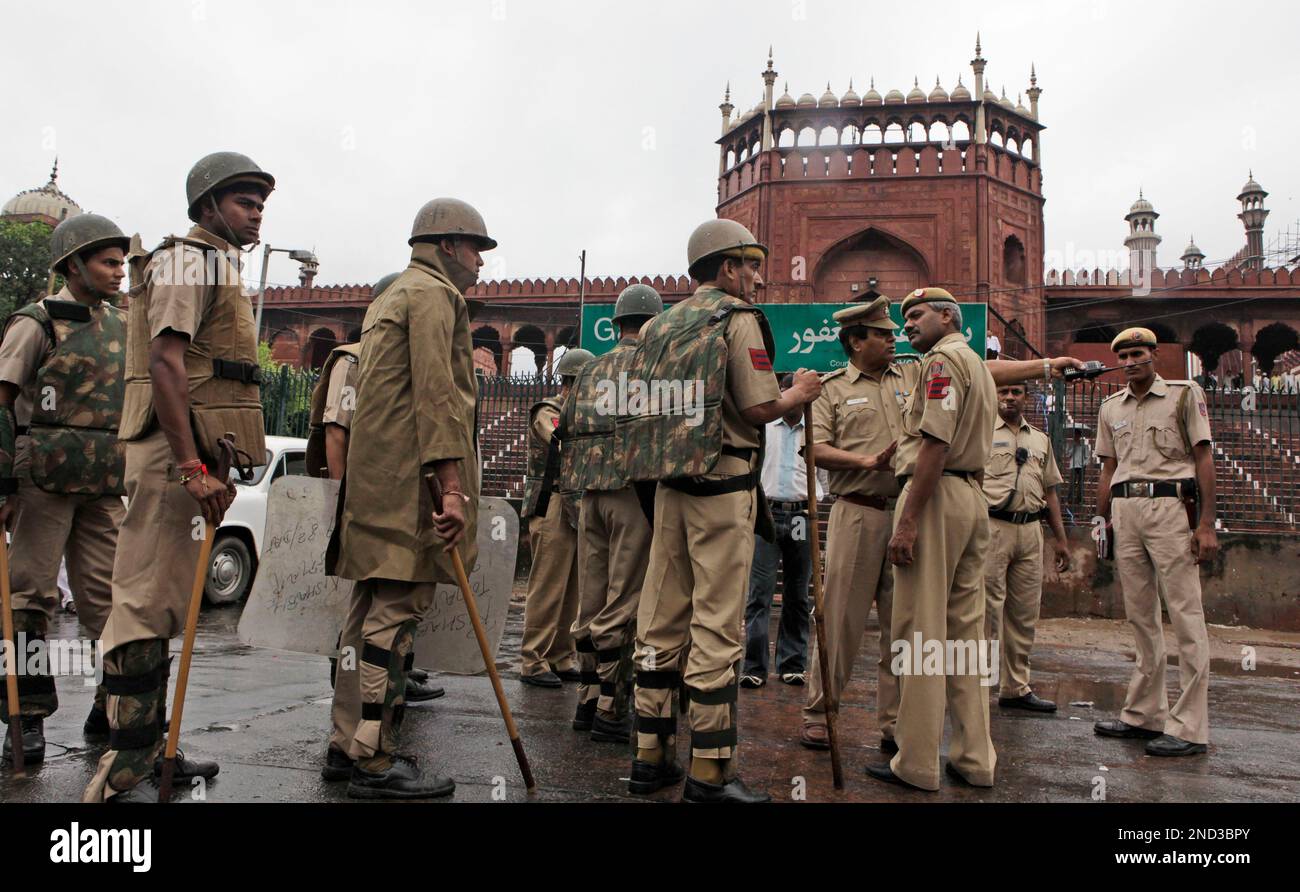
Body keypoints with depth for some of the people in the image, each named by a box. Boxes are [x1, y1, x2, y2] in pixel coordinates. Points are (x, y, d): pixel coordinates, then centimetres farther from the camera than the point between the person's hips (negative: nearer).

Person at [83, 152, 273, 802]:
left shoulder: (216, 266, 24)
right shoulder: (189, 260, -6)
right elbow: (165, 362, -20)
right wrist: (193, 466, -26)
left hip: (192, 456, 11)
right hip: (176, 453, -10)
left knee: (163, 604, 14)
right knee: (147, 603, -9)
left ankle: (146, 748, 24)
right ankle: (121, 775, -5)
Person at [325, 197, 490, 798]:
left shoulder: (391, 297, 28)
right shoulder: (432, 293, -5)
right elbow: (436, 394, -16)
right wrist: (453, 486, -21)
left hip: (374, 479, 10)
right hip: (409, 479, -10)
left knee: (373, 606, 12)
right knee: (397, 610, -10)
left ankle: (348, 743, 19)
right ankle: (375, 762, -7)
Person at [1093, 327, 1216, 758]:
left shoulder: (1184, 394, 3)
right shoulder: (1111, 408, 17)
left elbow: (1203, 458, -2)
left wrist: (1206, 524, -9)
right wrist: (1101, 521, 12)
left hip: (1170, 506, -5)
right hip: (1125, 511, 6)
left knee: (1185, 616, -6)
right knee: (1140, 617, 10)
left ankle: (1189, 727, -3)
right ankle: (1144, 714, 18)